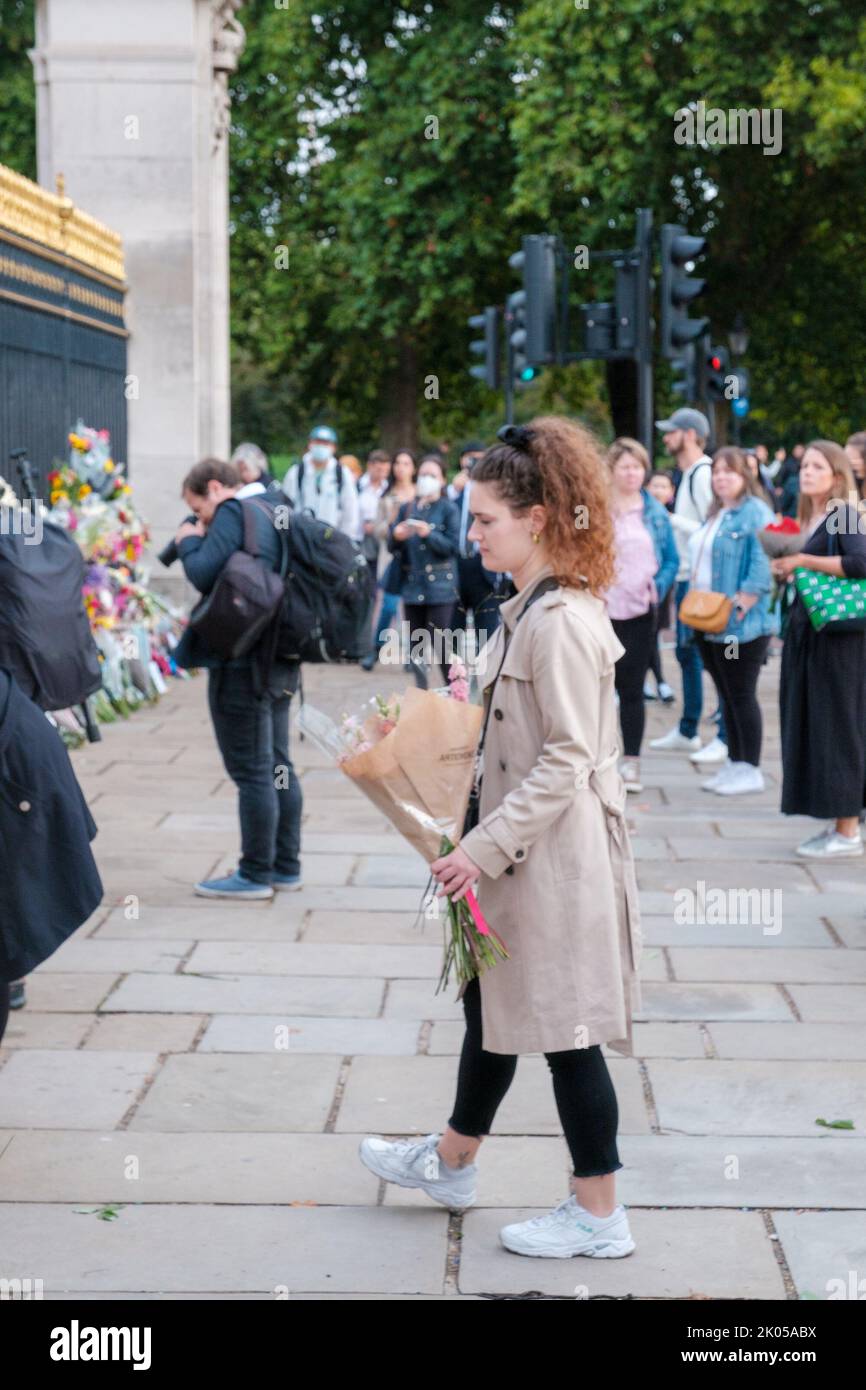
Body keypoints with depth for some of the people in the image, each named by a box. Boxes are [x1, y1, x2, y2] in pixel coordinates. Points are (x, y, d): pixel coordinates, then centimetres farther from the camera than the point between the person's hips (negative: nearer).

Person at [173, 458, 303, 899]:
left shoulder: (233, 513, -12)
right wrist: (199, 539, 12)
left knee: (251, 772, -4)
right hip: (279, 660, 10)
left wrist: (188, 543, -2)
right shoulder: (271, 512, 16)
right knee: (276, 767, 14)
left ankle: (256, 875, 2)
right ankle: (285, 866, 20)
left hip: (242, 663, -10)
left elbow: (205, 574, -19)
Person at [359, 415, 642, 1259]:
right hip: (521, 853, 10)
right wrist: (483, 845, 13)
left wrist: (482, 848, -20)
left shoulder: (562, 622, -22)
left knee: (563, 1031, 1)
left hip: (557, 859, -10)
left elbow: (566, 763, -23)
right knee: (491, 1006, 22)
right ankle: (450, 1163, 40)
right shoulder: (530, 608, 8)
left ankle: (598, 1216, 15)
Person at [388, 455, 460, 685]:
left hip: (439, 586, -5)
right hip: (412, 584, 5)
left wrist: (429, 533, -19)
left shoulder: (448, 509, 0)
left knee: (440, 643, -11)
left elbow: (452, 546, -7)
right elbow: (392, 547, 10)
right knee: (416, 644, 8)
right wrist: (396, 536, -11)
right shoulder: (407, 508, 12)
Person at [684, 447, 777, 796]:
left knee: (741, 695, -4)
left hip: (740, 625, -9)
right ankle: (733, 764, 19)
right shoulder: (715, 515, 18)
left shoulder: (755, 513, -10)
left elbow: (763, 566, -19)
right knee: (727, 696, 13)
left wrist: (740, 605, -22)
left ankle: (750, 769, 3)